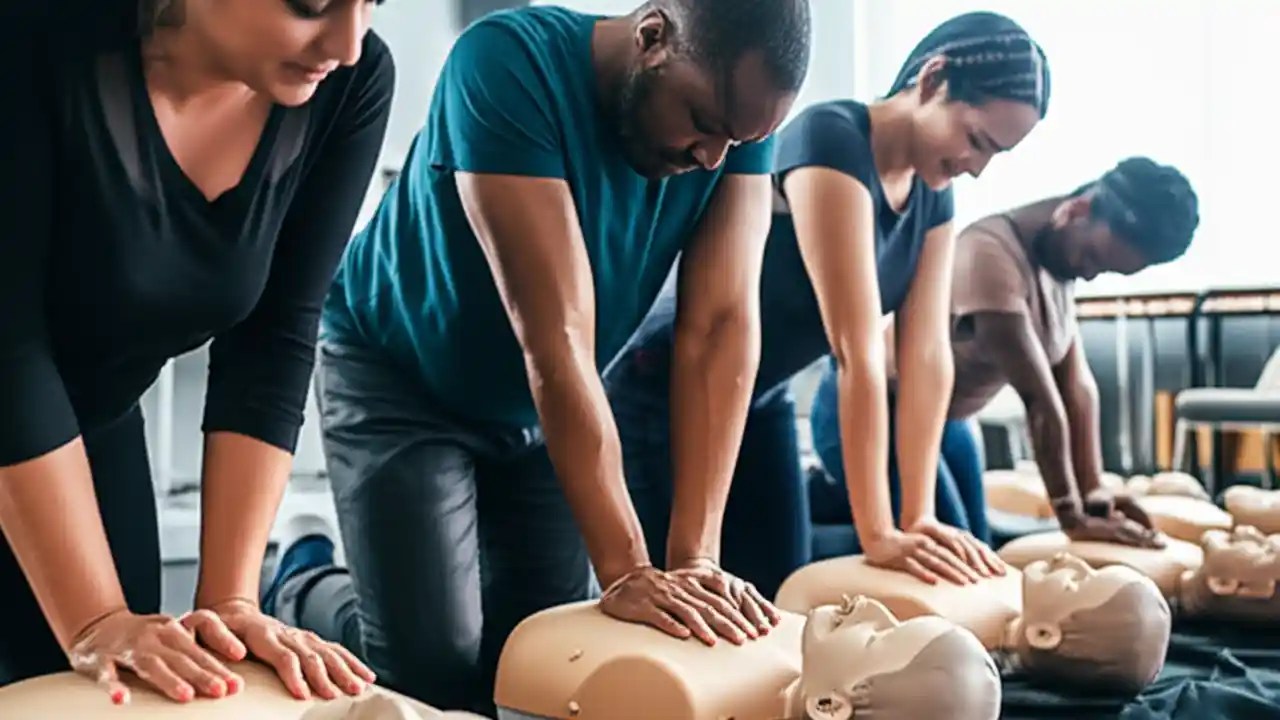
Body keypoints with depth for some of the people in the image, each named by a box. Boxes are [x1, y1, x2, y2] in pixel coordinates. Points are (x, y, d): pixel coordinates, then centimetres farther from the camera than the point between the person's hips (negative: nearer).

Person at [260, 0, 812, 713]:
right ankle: (302, 590, 21)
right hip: (400, 379, -5)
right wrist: (625, 569, -37)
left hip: (542, 406, 5)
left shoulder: (739, 109, -16)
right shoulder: (509, 62, -32)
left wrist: (696, 552, -28)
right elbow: (555, 334, -37)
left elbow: (723, 324, -22)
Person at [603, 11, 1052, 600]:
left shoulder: (933, 196, 0)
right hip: (665, 397, -8)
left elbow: (928, 354, -7)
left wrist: (920, 516, -14)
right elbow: (858, 351, -31)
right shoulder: (832, 141, -26)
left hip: (763, 404, 8)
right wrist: (877, 534, -30)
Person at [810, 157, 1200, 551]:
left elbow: (1077, 383, -6)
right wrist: (1073, 517, -26)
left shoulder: (1059, 257, 0)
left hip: (946, 420, 9)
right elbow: (1040, 399, -29)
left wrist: (1094, 492, -12)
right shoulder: (993, 255, -28)